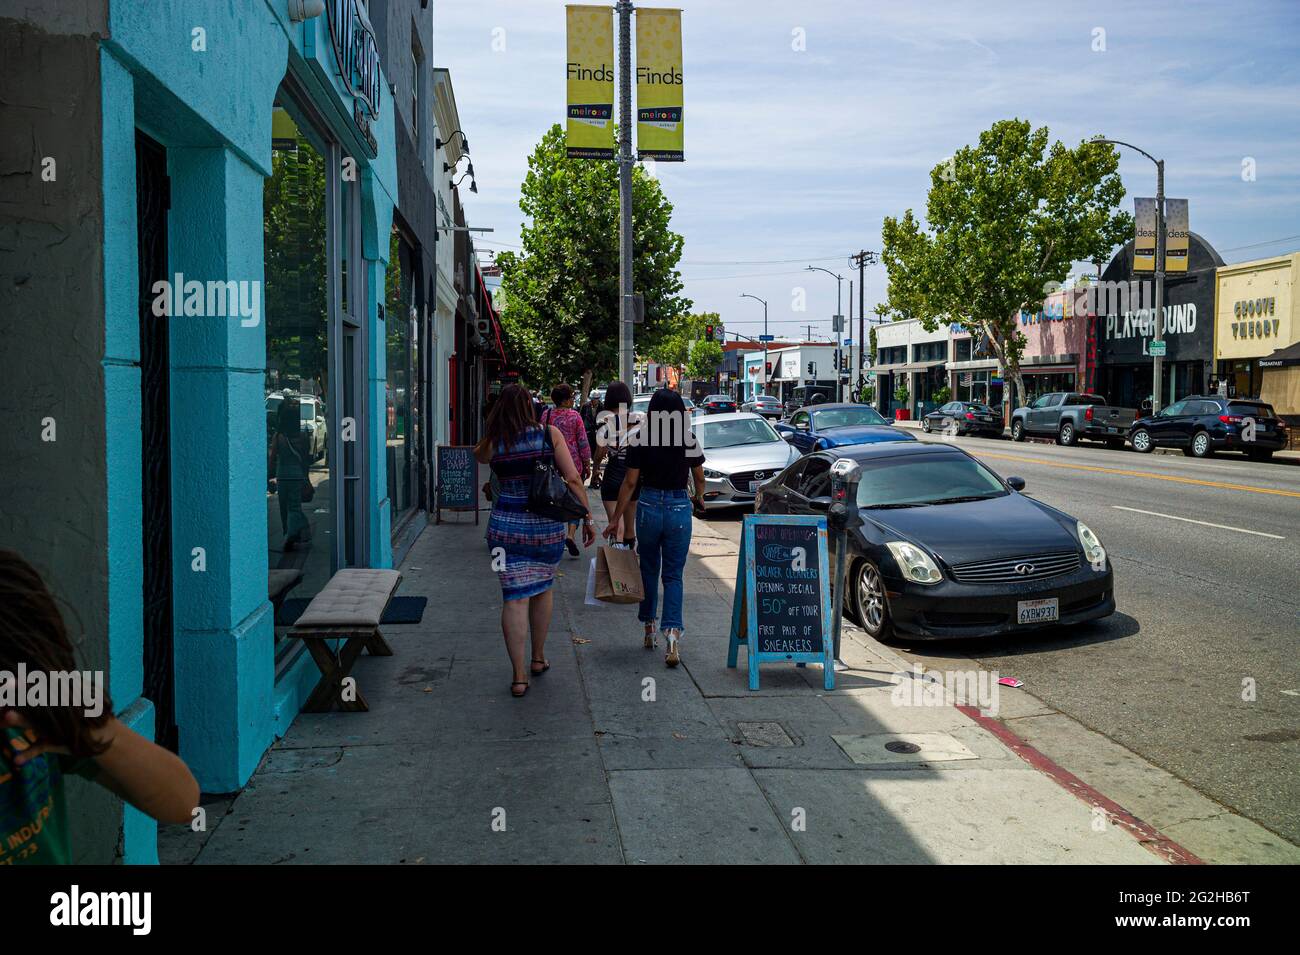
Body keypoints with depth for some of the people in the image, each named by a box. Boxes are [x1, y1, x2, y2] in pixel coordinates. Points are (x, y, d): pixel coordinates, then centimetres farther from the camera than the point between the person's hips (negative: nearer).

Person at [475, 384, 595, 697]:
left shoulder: (493, 442, -3)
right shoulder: (550, 433, -5)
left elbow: (478, 455, 23)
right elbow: (573, 479, -8)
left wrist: (496, 428, 21)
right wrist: (587, 518, -3)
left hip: (506, 526, -1)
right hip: (548, 527, 1)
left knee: (515, 598, 2)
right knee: (542, 590, 21)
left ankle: (519, 676, 1)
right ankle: (538, 658, 34)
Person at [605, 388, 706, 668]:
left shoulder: (642, 439, -7)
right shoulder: (689, 440, -3)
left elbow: (630, 482, -5)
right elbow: (699, 478, 9)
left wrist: (615, 519, 1)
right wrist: (699, 497, 31)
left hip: (649, 506, 0)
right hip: (679, 508, 0)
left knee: (649, 569, 18)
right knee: (673, 575, 5)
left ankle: (649, 628, 29)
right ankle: (672, 634, -11)